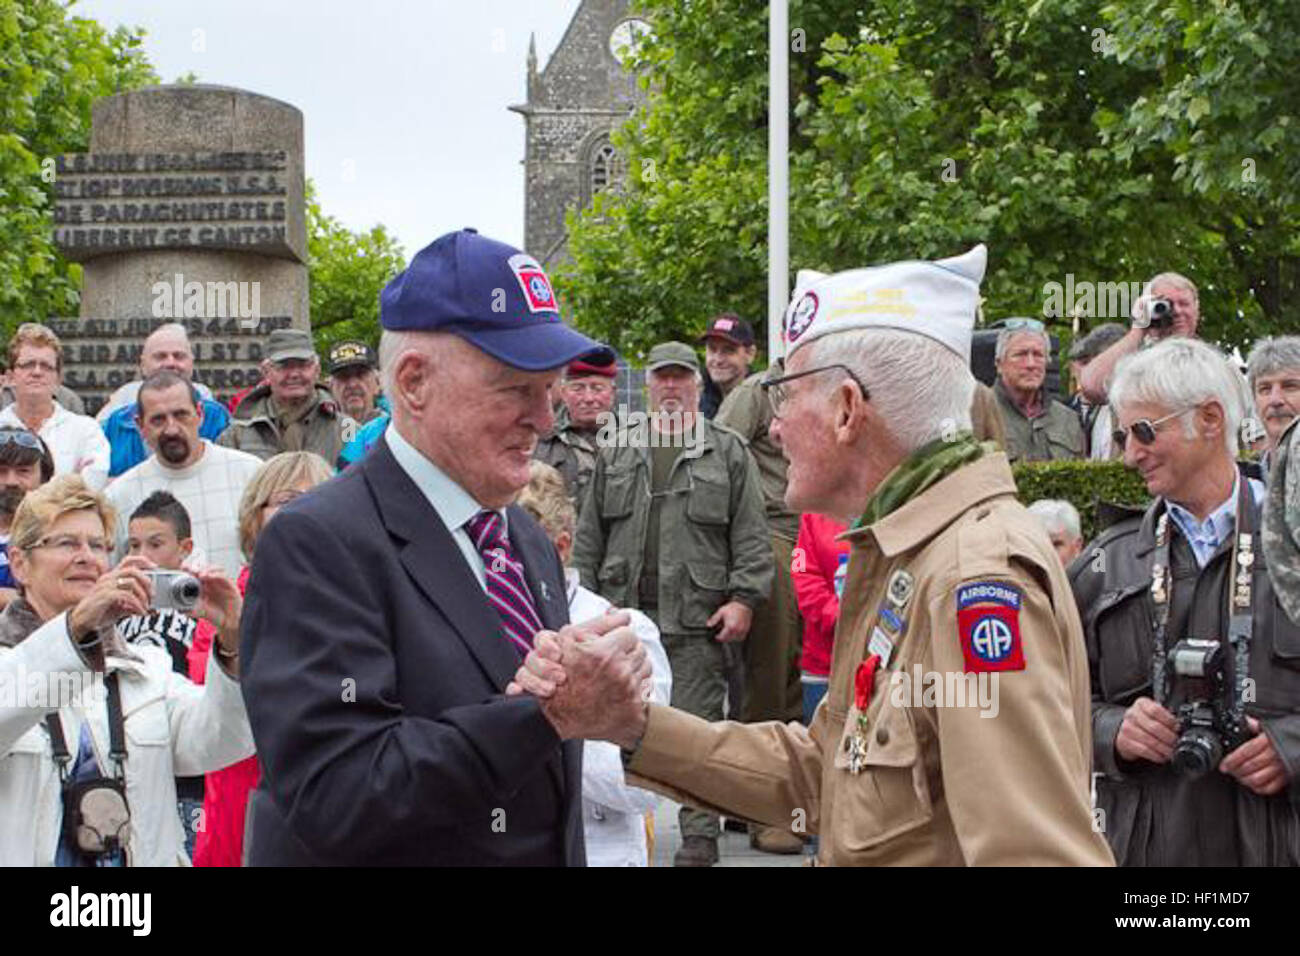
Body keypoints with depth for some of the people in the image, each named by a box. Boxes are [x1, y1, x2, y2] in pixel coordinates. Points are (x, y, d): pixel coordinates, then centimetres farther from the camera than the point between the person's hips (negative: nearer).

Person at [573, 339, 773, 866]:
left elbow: (751, 536, 2)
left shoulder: (729, 453, 6)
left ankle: (699, 843, 6)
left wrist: (743, 598, -8)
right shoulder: (616, 453, 14)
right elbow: (589, 536, 14)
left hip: (696, 621, -3)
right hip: (625, 612, 3)